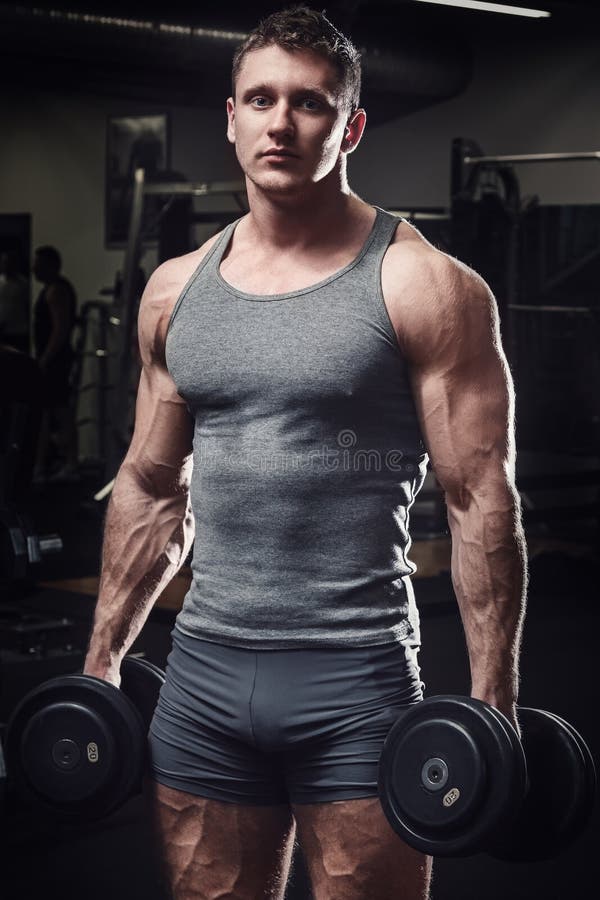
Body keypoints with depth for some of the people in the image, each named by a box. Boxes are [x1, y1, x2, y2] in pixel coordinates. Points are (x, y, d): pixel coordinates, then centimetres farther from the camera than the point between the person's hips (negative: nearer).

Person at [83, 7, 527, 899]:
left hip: (356, 678, -4)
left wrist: (492, 705, -13)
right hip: (204, 669, 5)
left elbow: (481, 501, -9)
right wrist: (102, 659, 15)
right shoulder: (175, 289, 9)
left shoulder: (423, 286, -7)